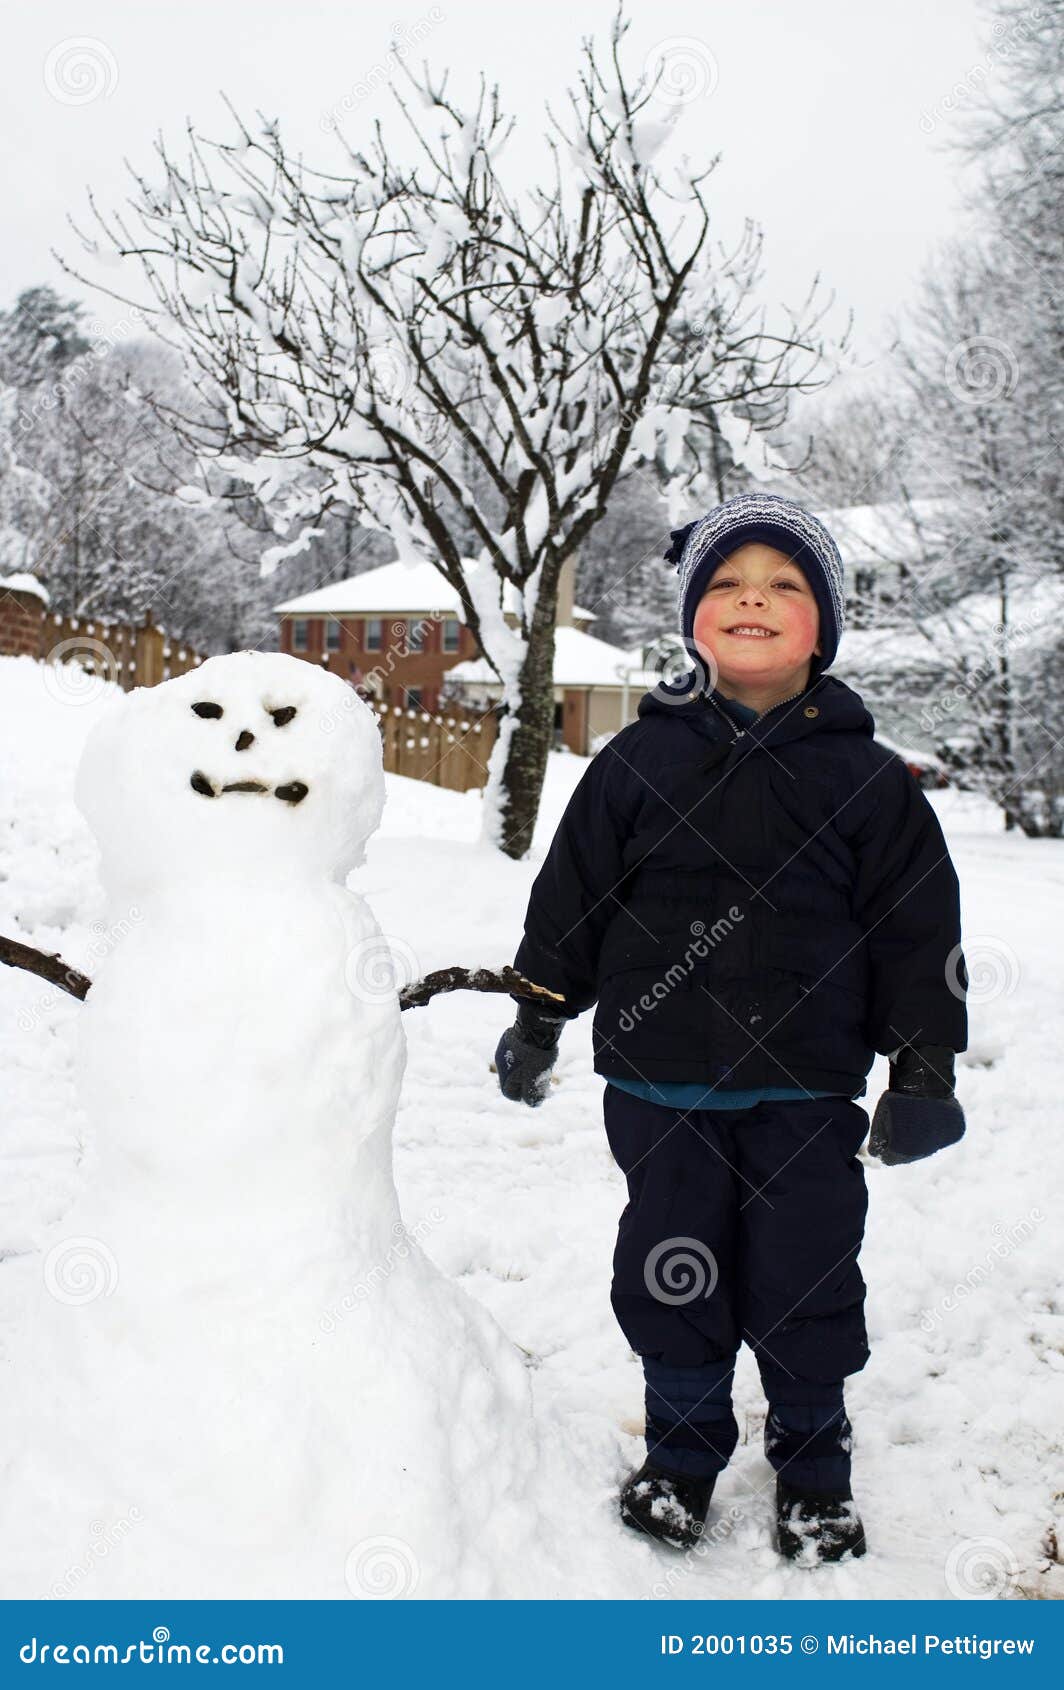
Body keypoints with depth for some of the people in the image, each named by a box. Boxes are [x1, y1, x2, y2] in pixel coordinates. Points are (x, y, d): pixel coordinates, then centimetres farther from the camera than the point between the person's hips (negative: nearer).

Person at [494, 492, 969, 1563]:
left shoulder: (865, 778, -2)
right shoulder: (639, 760, 0)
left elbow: (919, 929, 1)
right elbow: (570, 896, 6)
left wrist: (923, 1067, -2)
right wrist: (538, 1015, 7)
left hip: (806, 1088, -1)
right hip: (661, 1084, 1)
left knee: (806, 1281, 10)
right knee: (667, 1272, 12)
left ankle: (813, 1462, 34)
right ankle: (683, 1448, 35)